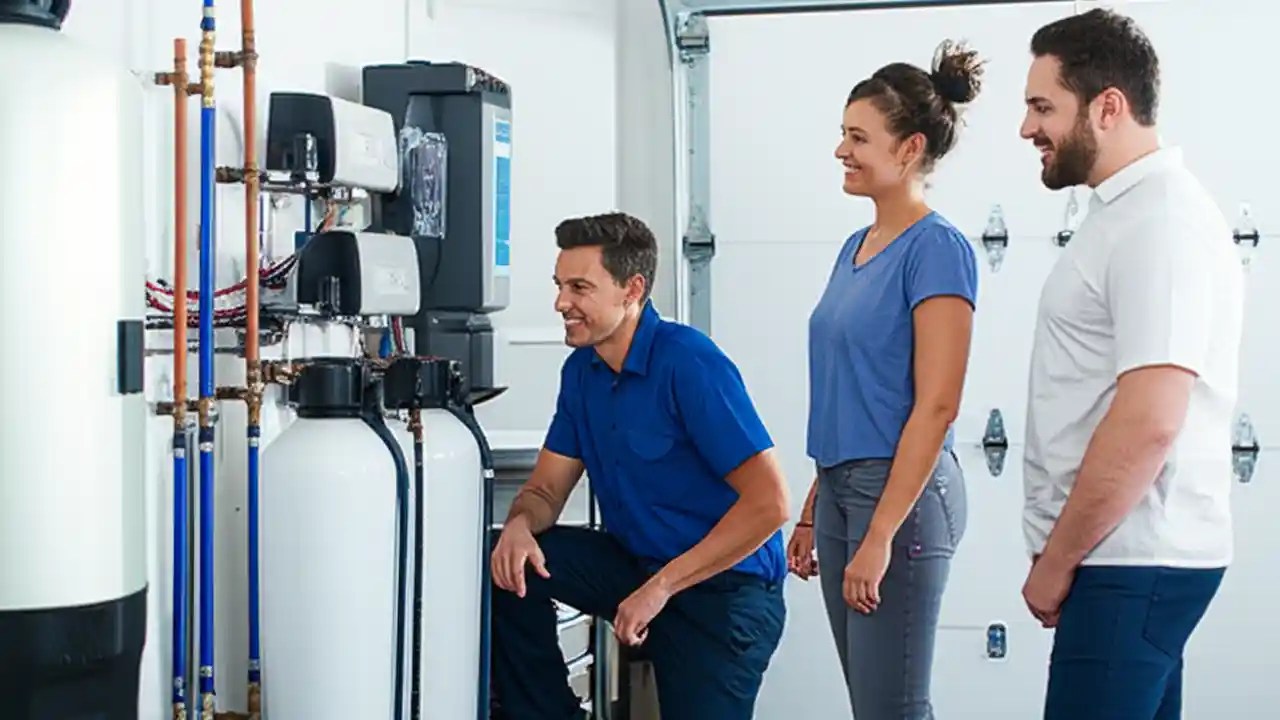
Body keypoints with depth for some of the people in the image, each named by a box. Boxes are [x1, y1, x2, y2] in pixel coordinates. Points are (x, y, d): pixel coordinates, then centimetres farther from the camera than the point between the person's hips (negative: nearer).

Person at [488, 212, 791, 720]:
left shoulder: (689, 363, -21)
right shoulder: (581, 370, 2)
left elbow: (769, 503, -26)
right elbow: (546, 488, 7)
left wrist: (661, 587, -24)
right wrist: (520, 525, -19)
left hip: (722, 587, -6)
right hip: (636, 563, 7)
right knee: (506, 564, -10)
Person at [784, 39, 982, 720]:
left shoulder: (936, 248, -12)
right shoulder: (856, 247, 13)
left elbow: (936, 406, -17)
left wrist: (880, 536, -20)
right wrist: (812, 513, 16)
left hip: (901, 491, -8)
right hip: (840, 486, 8)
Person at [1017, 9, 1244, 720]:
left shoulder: (1158, 221, -16)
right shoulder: (1129, 209, 15)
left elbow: (1149, 423, -24)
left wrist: (1055, 562, -14)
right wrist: (1062, 554, 17)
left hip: (1130, 563, -10)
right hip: (1130, 555, 10)